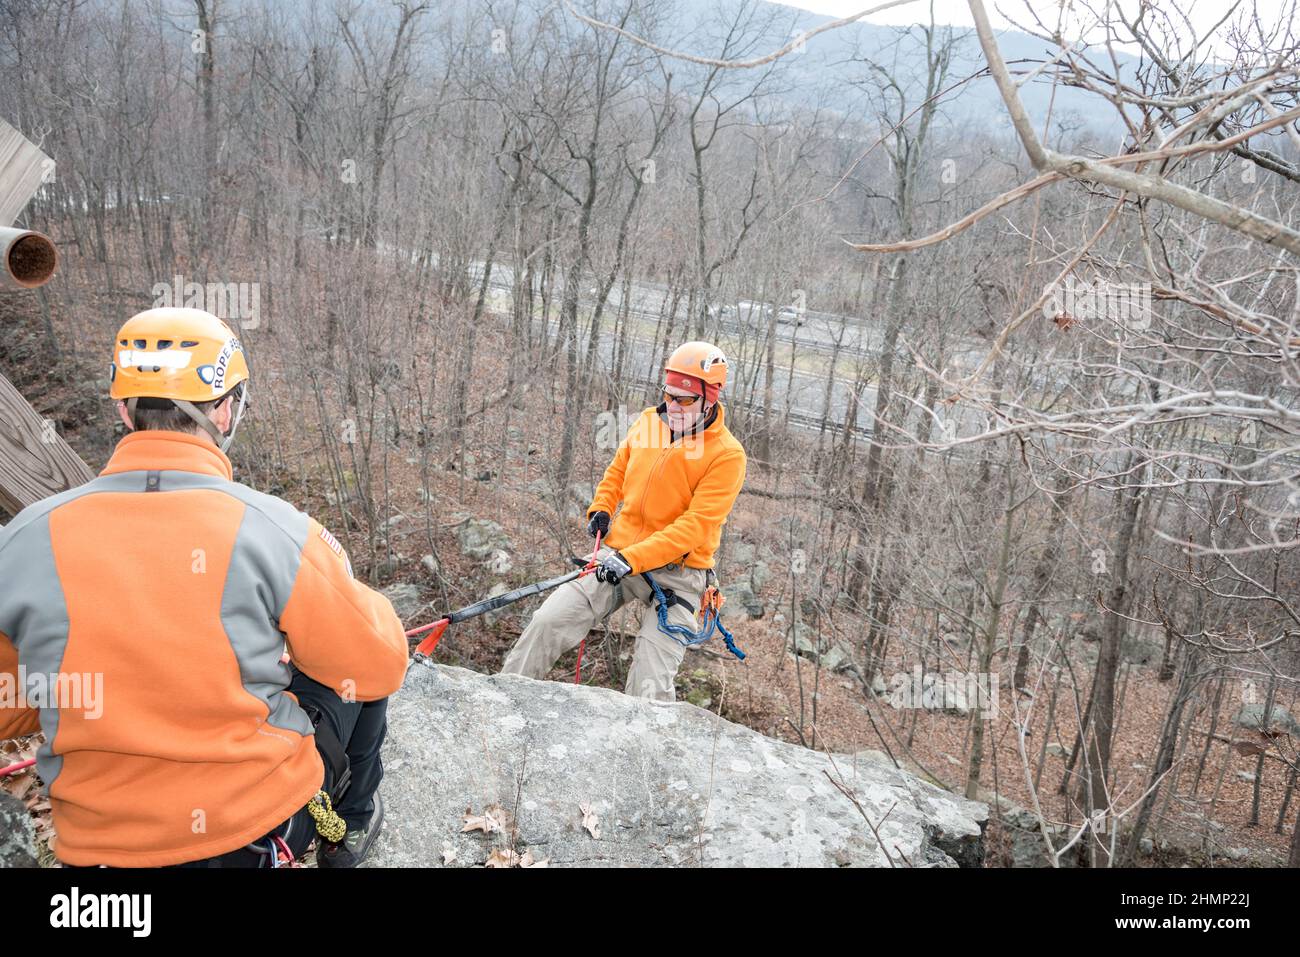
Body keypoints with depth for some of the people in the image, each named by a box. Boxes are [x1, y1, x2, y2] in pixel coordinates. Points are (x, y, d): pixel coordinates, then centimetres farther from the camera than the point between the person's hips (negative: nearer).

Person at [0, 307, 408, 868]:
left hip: (101, 843, 3)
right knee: (360, 669, 22)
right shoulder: (276, 531, -19)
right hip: (270, 822, -3)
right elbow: (380, 666, -7)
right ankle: (350, 827, 37)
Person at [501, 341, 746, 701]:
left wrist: (633, 558, -28)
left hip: (676, 570, -4)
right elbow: (618, 469, 24)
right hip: (619, 555, 4)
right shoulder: (647, 422, 5)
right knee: (548, 621, -9)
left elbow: (695, 525, -20)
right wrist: (601, 508, 5)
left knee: (649, 689, -11)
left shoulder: (727, 454, -12)